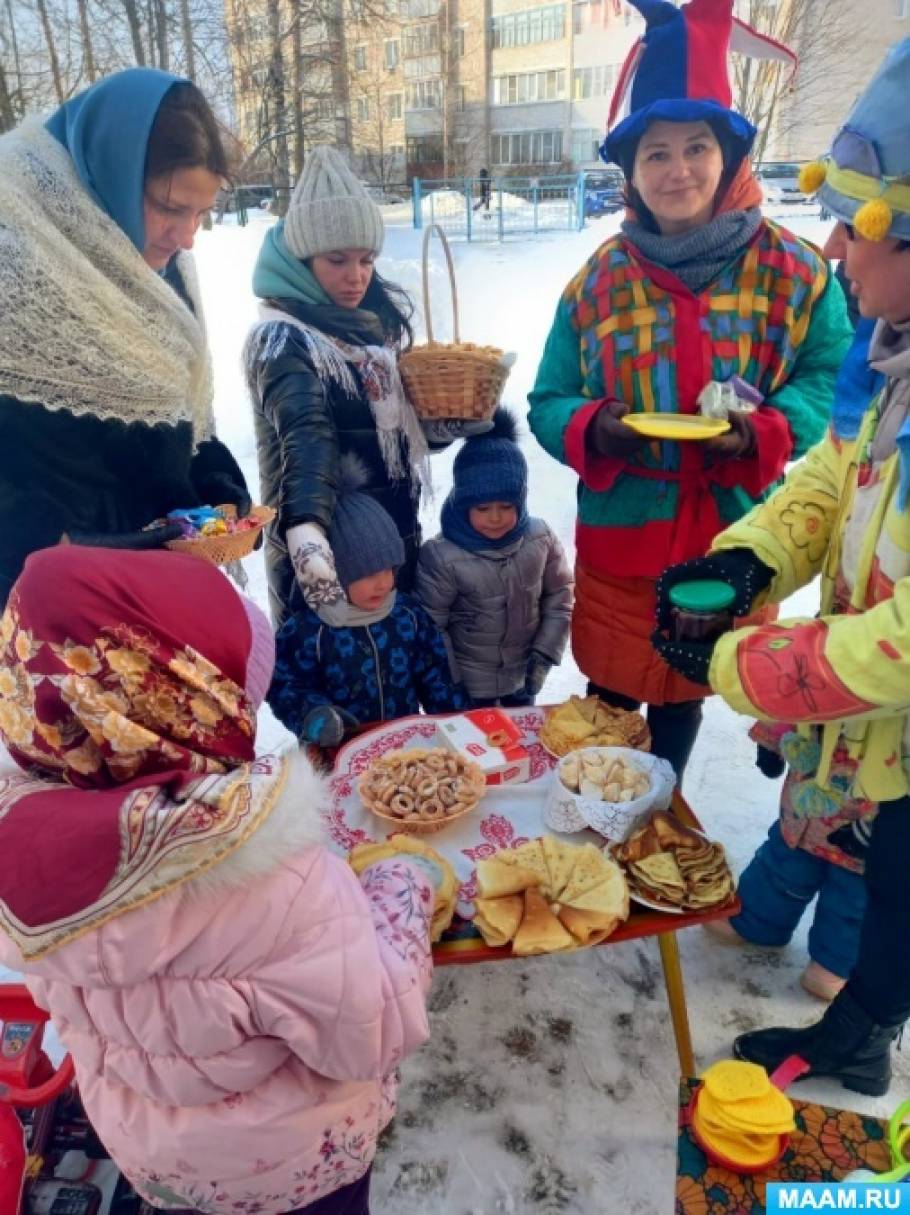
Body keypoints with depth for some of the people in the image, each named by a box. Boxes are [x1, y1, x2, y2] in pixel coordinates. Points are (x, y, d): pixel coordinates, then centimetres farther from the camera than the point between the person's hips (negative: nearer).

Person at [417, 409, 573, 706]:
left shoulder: (540, 539, -15)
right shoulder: (440, 557, -26)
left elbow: (559, 596, -1)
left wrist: (544, 654, -5)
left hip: (524, 674, 4)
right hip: (468, 684, -3)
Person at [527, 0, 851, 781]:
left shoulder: (791, 270, -4)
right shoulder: (599, 279, -1)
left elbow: (833, 380, -1)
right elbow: (547, 404, 1)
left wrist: (767, 430, -22)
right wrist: (591, 428, -22)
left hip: (733, 538, 0)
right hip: (618, 541, 1)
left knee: (685, 693, 20)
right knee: (609, 694, 16)